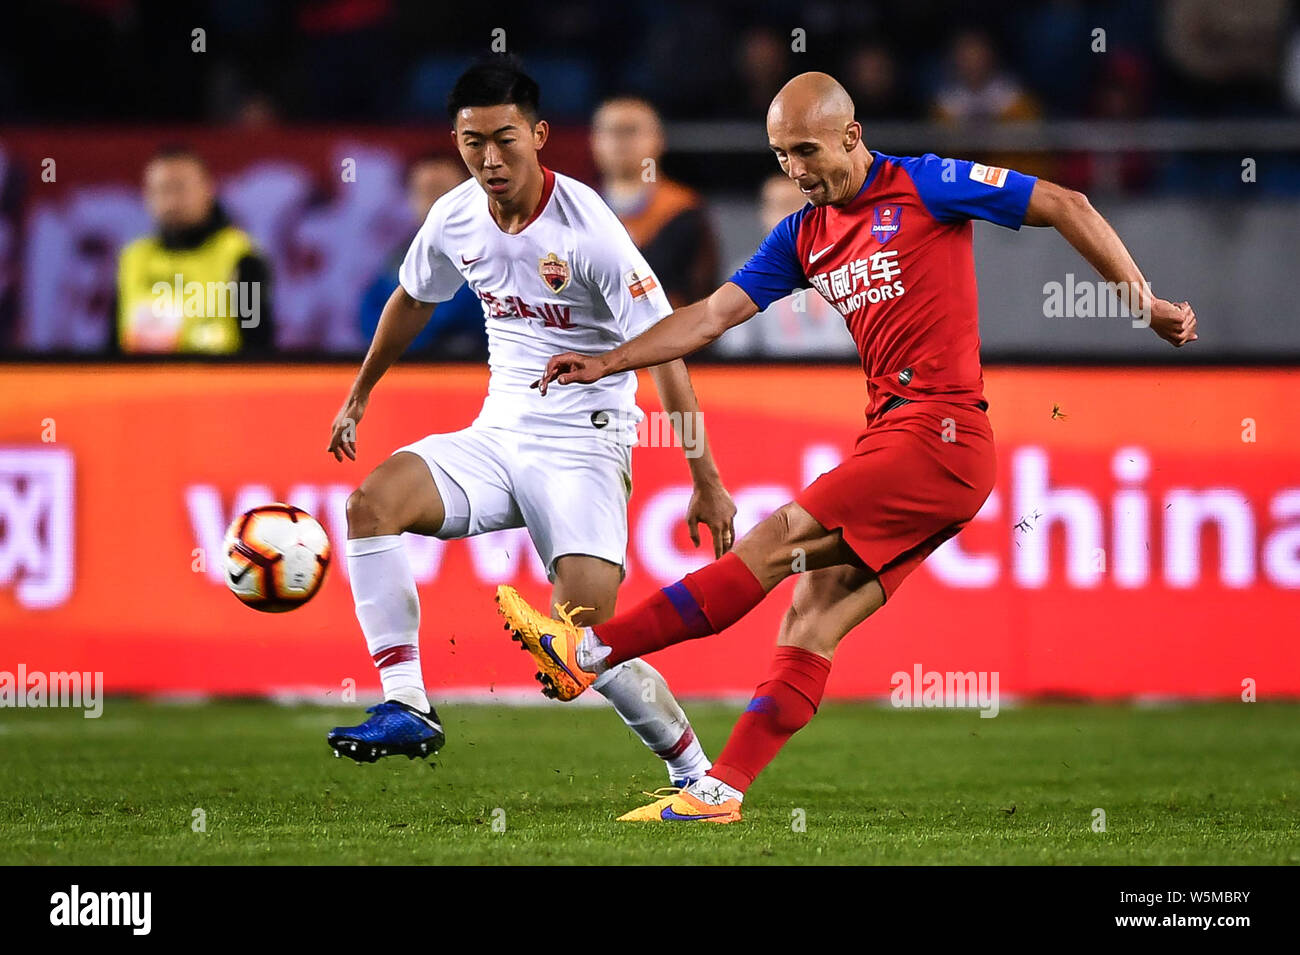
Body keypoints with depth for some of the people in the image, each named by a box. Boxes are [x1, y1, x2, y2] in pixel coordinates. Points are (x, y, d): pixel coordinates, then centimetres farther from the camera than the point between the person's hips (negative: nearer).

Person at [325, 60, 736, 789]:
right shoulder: (456, 219, 0)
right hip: (499, 435, 6)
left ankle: (696, 775, 2)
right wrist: (360, 394, 33)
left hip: (584, 448, -6)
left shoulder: (587, 230, -18)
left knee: (586, 639, -19)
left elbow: (663, 352, -15)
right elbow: (413, 301, 23)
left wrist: (706, 482, -17)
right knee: (374, 498, -21)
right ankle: (406, 708, -18)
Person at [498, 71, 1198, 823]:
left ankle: (588, 653, -15)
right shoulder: (804, 237, 16)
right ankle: (722, 791, -2)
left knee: (779, 542, -13)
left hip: (939, 436, -8)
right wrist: (608, 363, 3)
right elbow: (717, 313, 14)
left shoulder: (924, 186, -3)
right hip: (892, 436, 8)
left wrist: (1145, 301, -3)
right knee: (814, 616, 1)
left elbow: (1067, 207, 0)